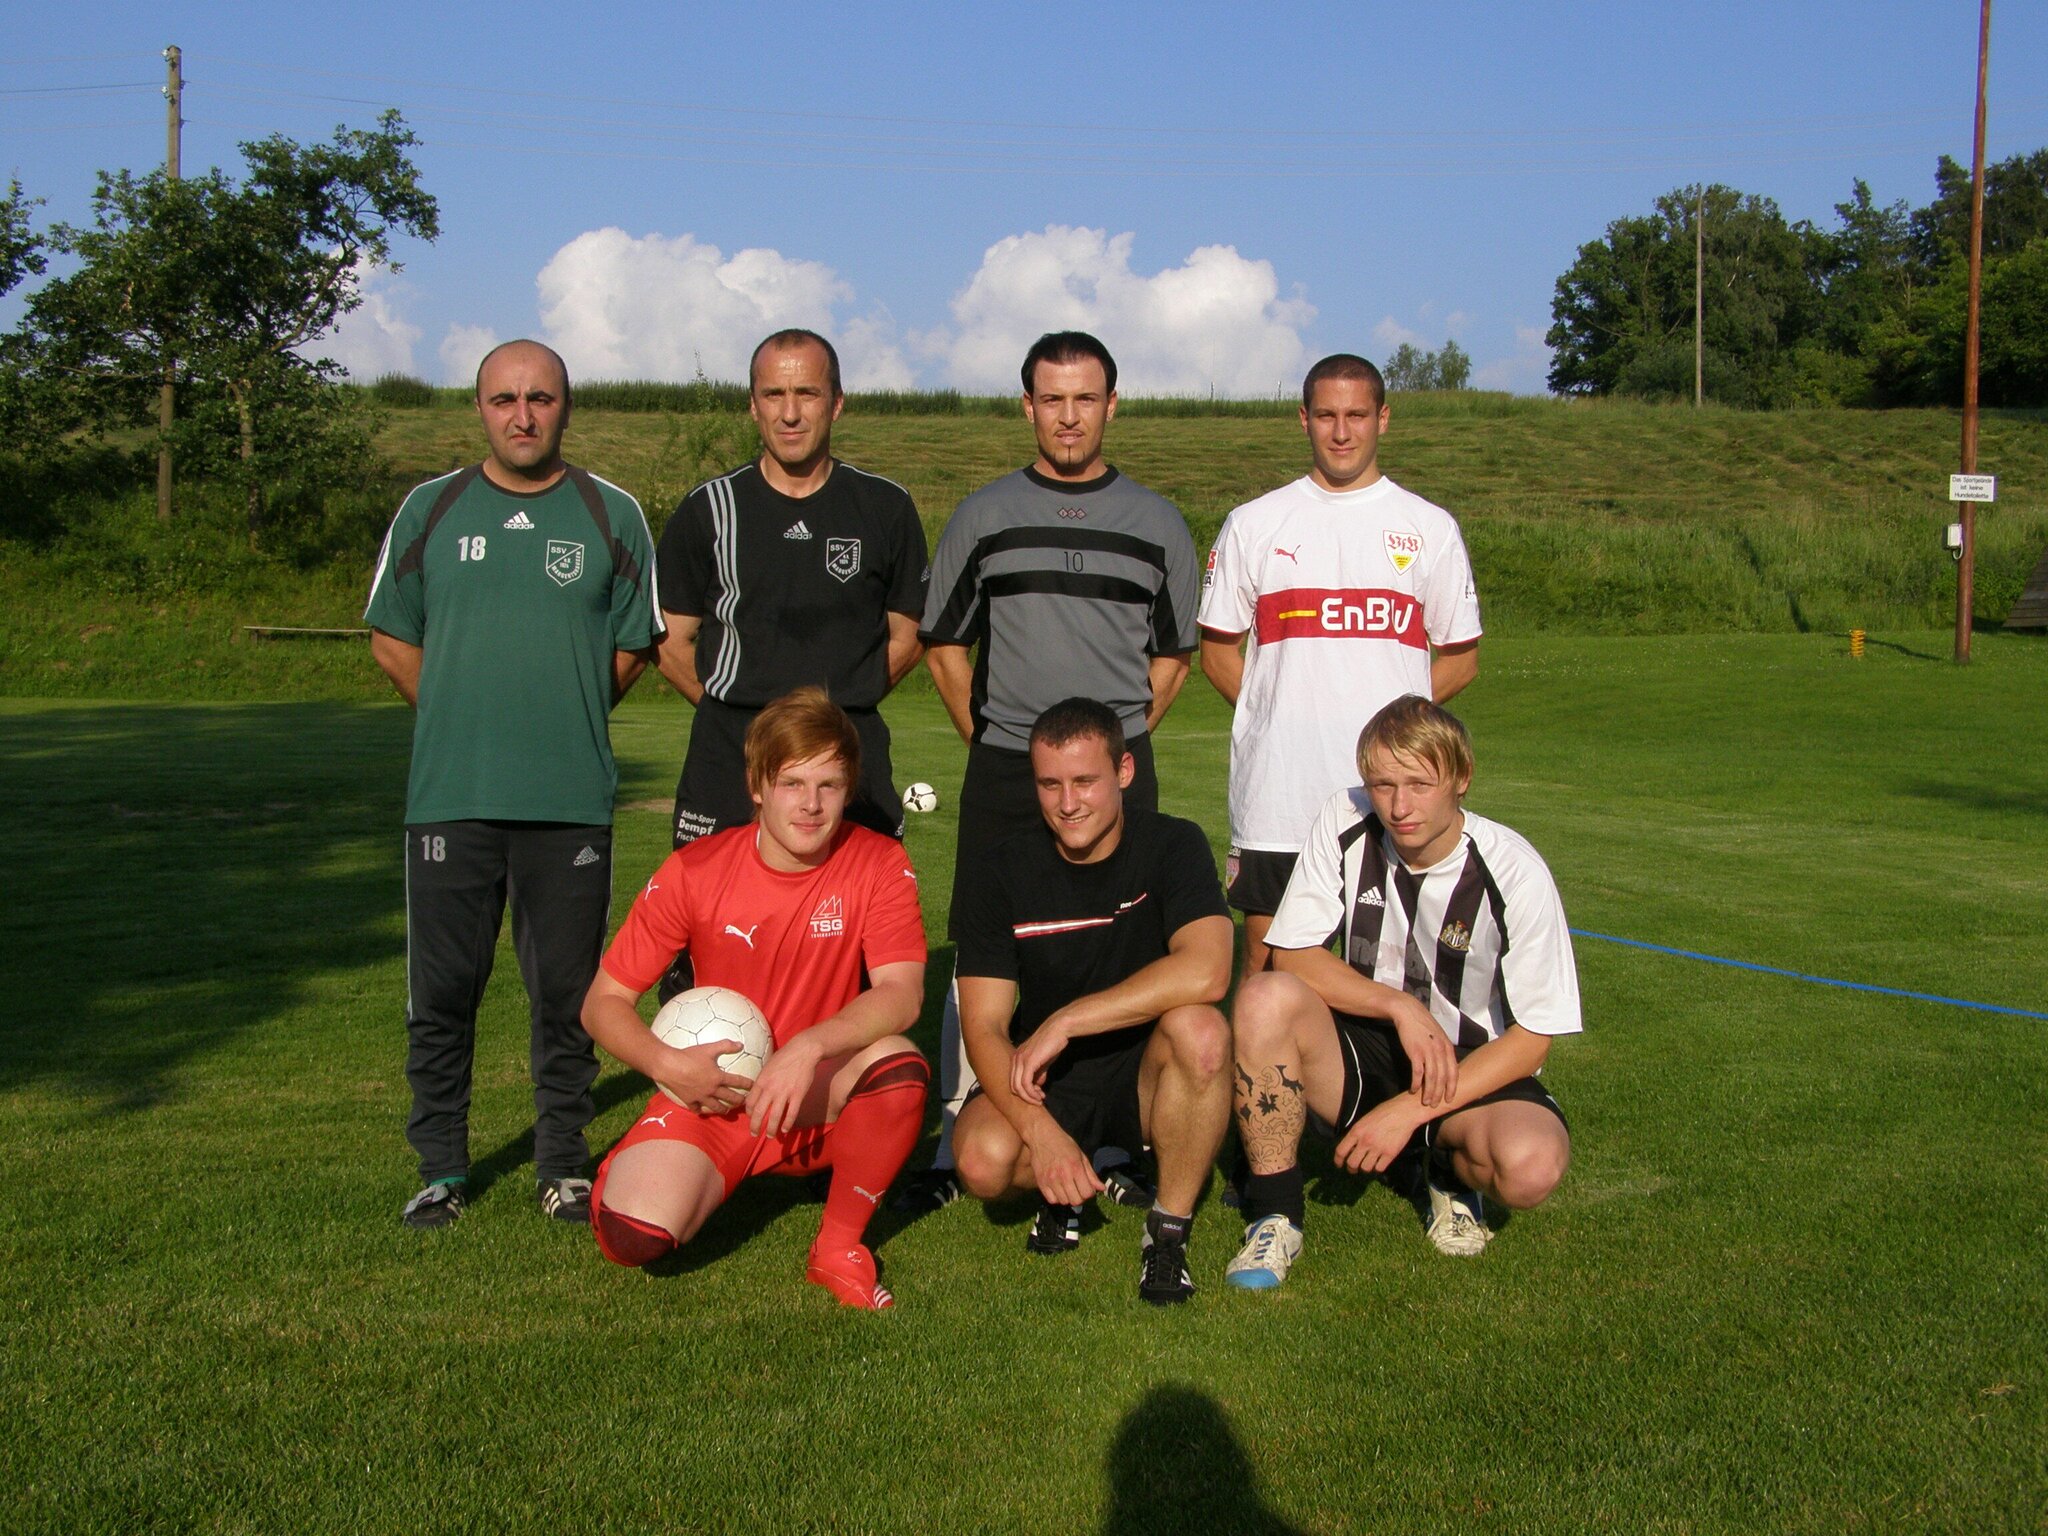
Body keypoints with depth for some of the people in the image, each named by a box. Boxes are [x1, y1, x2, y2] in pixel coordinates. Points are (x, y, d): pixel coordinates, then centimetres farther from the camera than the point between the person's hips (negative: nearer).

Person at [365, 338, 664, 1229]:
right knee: (441, 994, 4)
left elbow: (635, 645, 12)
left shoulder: (612, 516, 7)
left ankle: (563, 1166, 16)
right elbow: (391, 639, 16)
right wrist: (464, 719, 12)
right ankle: (441, 1170, 16)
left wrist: (563, 716, 9)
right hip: (449, 796, 1)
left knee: (567, 994, 4)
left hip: (571, 798, -1)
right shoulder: (430, 511, 10)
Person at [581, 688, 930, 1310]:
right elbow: (603, 1002, -4)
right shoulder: (695, 871, -9)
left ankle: (840, 1246, -10)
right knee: (630, 1235, -25)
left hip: (820, 1102, 0)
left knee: (897, 1060, -34)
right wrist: (667, 1065, -22)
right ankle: (712, 1183, 14)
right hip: (713, 1096, 0)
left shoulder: (879, 864, -9)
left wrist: (808, 1047, -37)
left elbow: (902, 996, -22)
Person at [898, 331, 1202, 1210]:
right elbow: (943, 644, 13)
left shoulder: (1157, 523, 8)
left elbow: (1173, 656, 14)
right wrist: (987, 741, 5)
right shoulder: (982, 517, 8)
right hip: (1002, 774, 0)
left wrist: (1122, 742, 5)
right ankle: (955, 1147, 6)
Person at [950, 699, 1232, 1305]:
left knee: (1200, 1028, -34)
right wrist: (1041, 1131, -29)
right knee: (984, 1160, -31)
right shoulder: (998, 876, -6)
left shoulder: (1173, 846, -10)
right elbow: (984, 1027, -12)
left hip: (1144, 1073, -1)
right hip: (1045, 1081, 1)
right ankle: (1069, 1186, 6)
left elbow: (1205, 972, -28)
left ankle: (1169, 1233, -15)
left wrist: (1064, 1022, -28)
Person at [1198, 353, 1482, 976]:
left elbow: (1460, 658, 13)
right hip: (1275, 790, 0)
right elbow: (1218, 649, 12)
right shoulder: (1253, 524, 7)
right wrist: (1278, 714, -1)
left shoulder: (1430, 528, 8)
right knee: (1266, 959, 4)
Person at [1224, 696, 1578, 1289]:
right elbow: (1291, 956, -9)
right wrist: (1401, 1007, -22)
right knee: (1266, 997, -30)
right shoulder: (1345, 822, -10)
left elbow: (1532, 1036, -12)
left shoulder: (1514, 872, -16)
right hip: (1362, 1052, 1)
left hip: (1471, 1066, -1)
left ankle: (1445, 1171, 5)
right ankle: (1275, 1217, -15)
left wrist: (1409, 1110, -20)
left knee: (1531, 1166, -34)